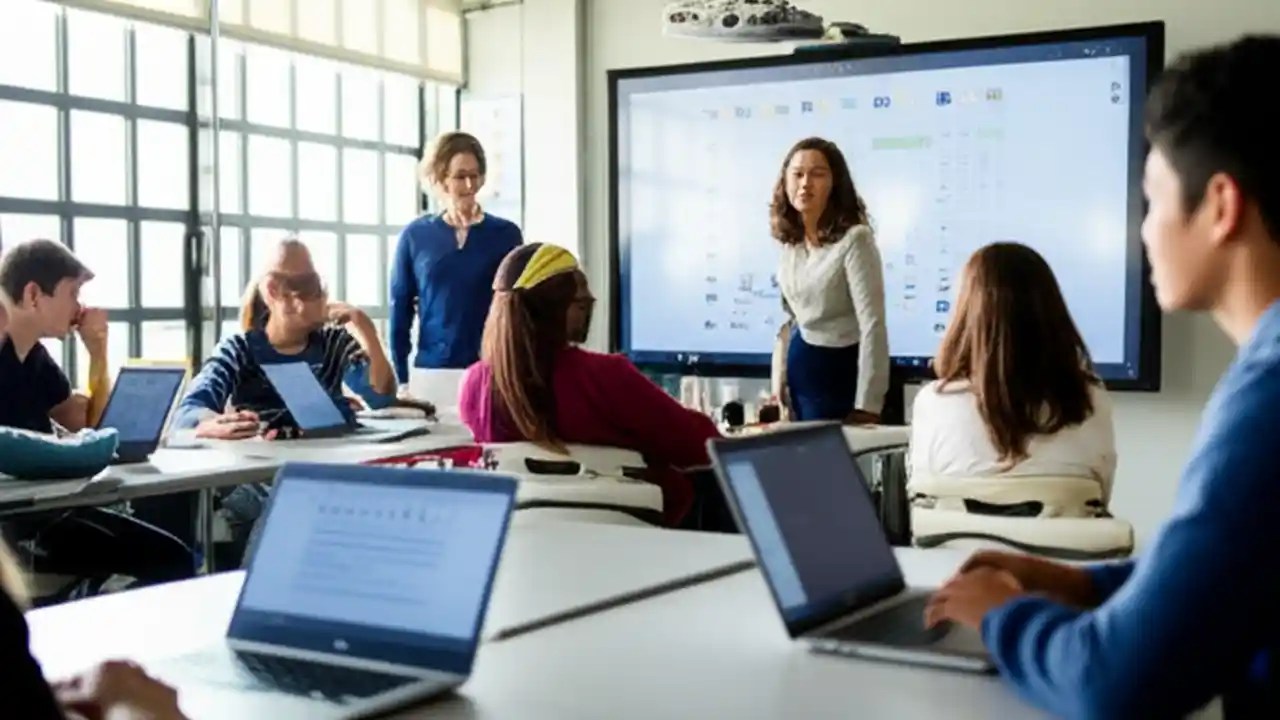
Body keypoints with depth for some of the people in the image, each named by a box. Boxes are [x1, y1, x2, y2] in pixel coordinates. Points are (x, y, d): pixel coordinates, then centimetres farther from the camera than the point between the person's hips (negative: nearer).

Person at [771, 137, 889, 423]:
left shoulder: (854, 239, -19)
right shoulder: (791, 239, 3)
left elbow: (872, 326, -22)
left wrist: (867, 406, -24)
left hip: (839, 371, -7)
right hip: (799, 369, 7)